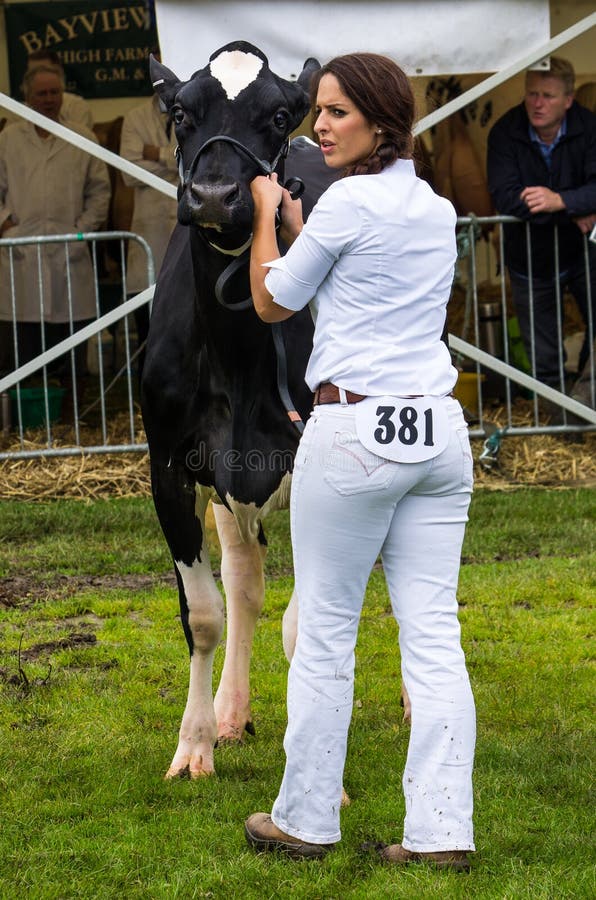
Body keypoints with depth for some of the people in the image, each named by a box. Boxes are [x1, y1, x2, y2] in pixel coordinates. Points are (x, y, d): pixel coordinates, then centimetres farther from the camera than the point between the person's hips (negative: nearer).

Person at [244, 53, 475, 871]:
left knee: (325, 633, 4)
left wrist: (268, 215, 16)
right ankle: (442, 829, 0)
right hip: (439, 432, 7)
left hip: (355, 432, -7)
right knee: (434, 634, 3)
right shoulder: (438, 211, 12)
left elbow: (272, 304, 3)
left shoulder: (348, 203, -10)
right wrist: (297, 224, 30)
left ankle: (306, 820, 12)